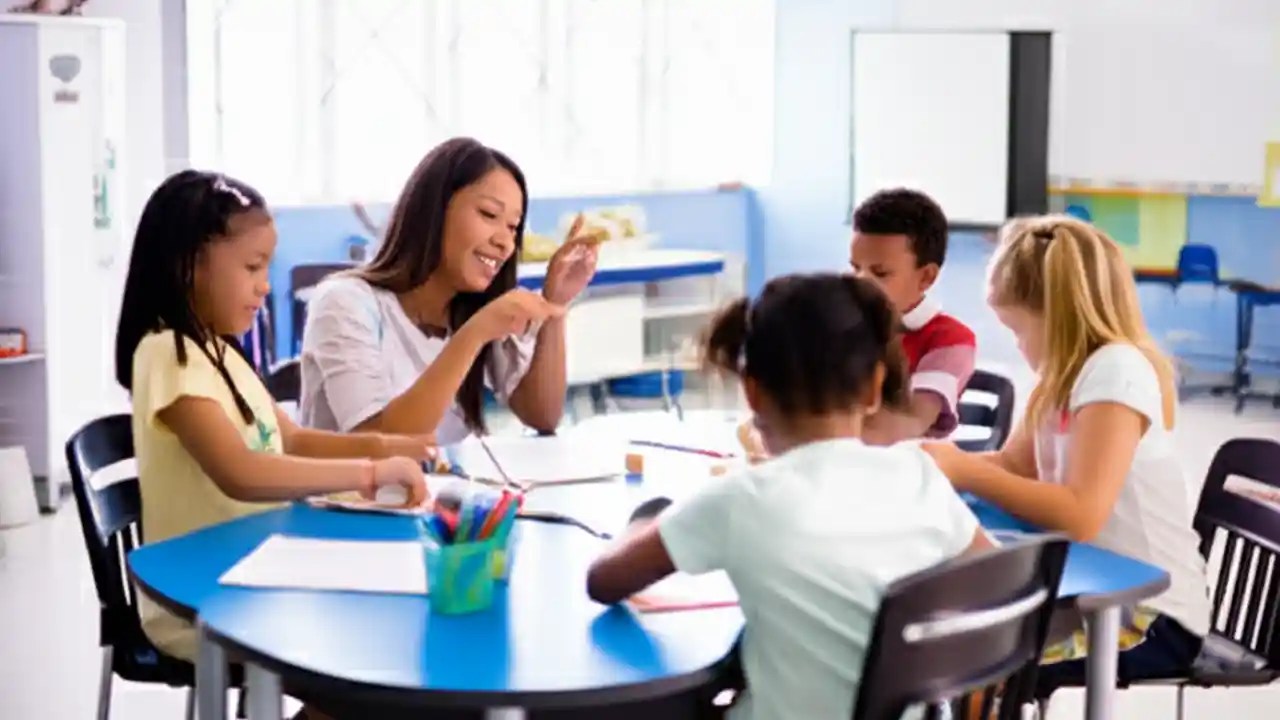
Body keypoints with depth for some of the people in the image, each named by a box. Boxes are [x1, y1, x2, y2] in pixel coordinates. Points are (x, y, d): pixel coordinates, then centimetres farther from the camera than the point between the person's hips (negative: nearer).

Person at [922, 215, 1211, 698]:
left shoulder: (1116, 371, -19)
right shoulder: (1068, 373, 7)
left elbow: (1082, 516, -27)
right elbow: (1014, 466, 17)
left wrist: (964, 473, -22)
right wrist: (940, 459, -1)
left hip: (1155, 616, -8)